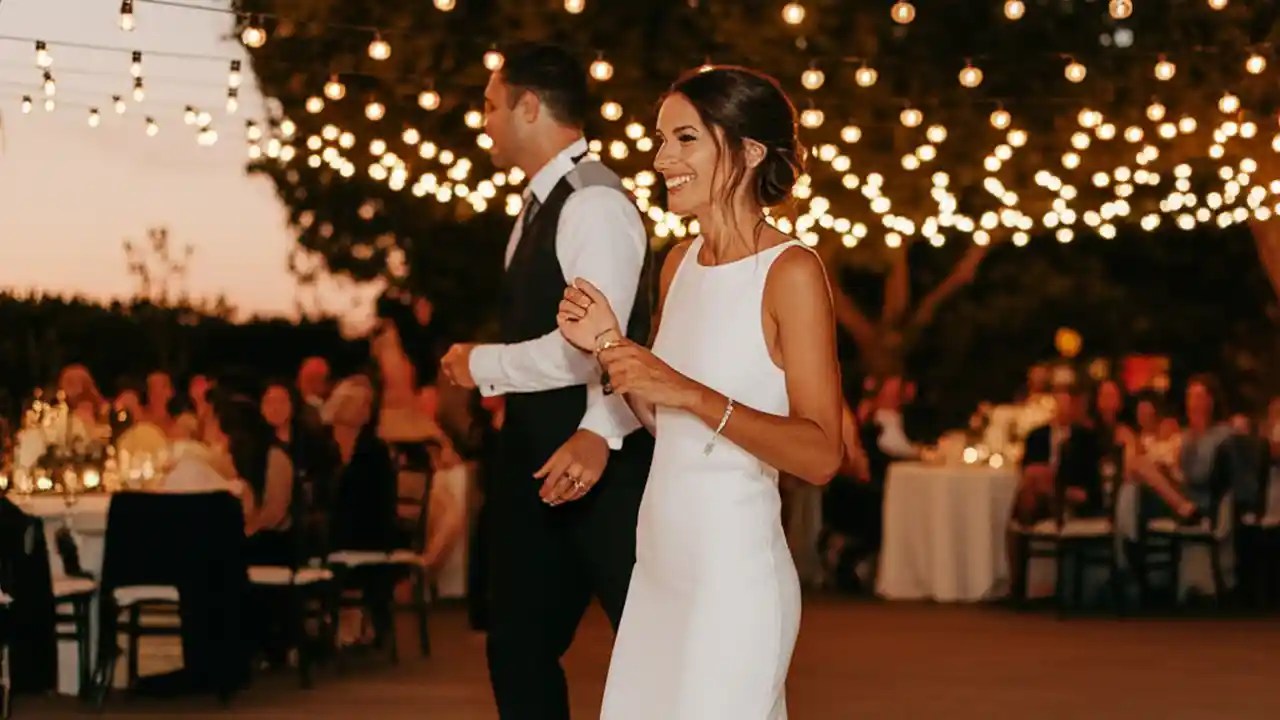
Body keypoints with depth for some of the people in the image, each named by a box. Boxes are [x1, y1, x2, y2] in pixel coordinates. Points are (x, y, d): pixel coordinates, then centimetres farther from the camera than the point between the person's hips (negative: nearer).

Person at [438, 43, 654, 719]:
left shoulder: (594, 202, -16)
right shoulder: (542, 204, 12)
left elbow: (590, 348, -24)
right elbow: (547, 340, 6)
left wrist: (480, 365, -10)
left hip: (590, 466, -9)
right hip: (537, 458, 9)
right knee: (518, 647, 15)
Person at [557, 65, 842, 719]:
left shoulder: (791, 272, -13)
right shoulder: (681, 262, 9)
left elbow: (821, 455, -18)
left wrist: (688, 392, -25)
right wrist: (608, 344, 1)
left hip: (733, 570, -7)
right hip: (660, 562, 7)